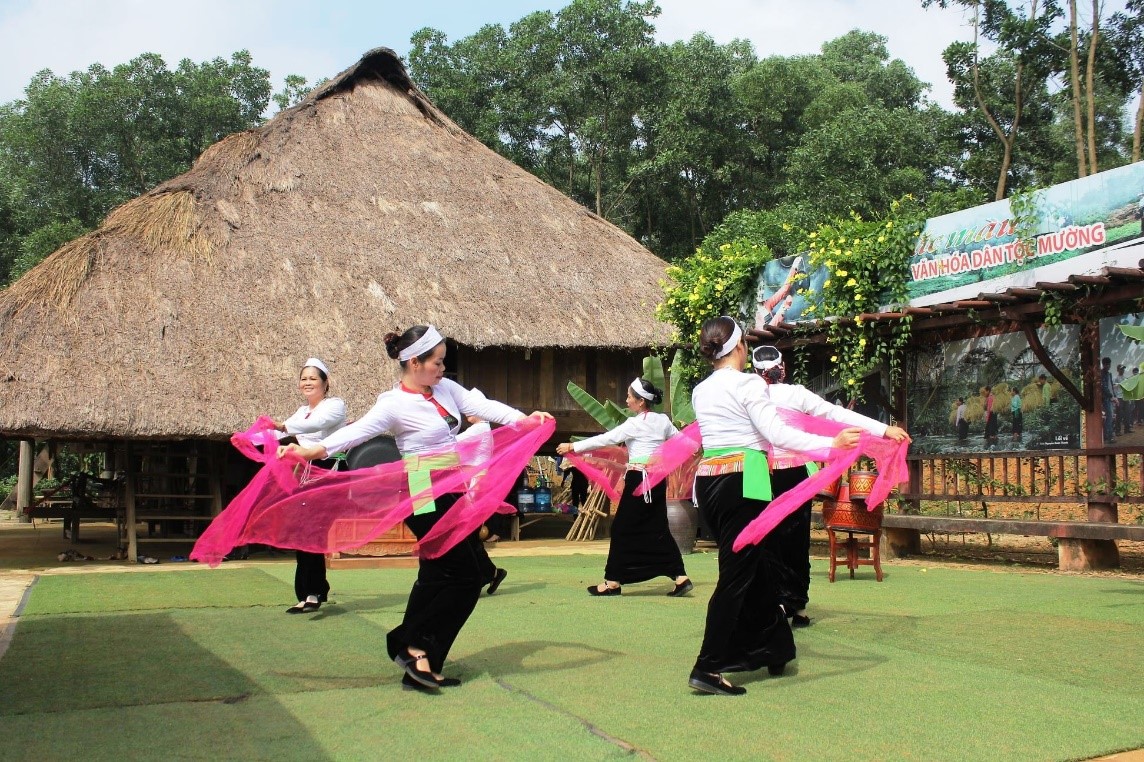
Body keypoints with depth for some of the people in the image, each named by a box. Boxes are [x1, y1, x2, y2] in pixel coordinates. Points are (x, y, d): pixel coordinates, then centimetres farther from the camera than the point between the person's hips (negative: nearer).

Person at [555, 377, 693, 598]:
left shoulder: (635, 423, -11)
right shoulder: (663, 421, 8)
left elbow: (605, 439, -11)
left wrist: (573, 447, -7)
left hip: (639, 478, -7)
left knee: (623, 528, 1)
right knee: (657, 529, 11)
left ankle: (612, 581, 5)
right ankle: (681, 577, 6)